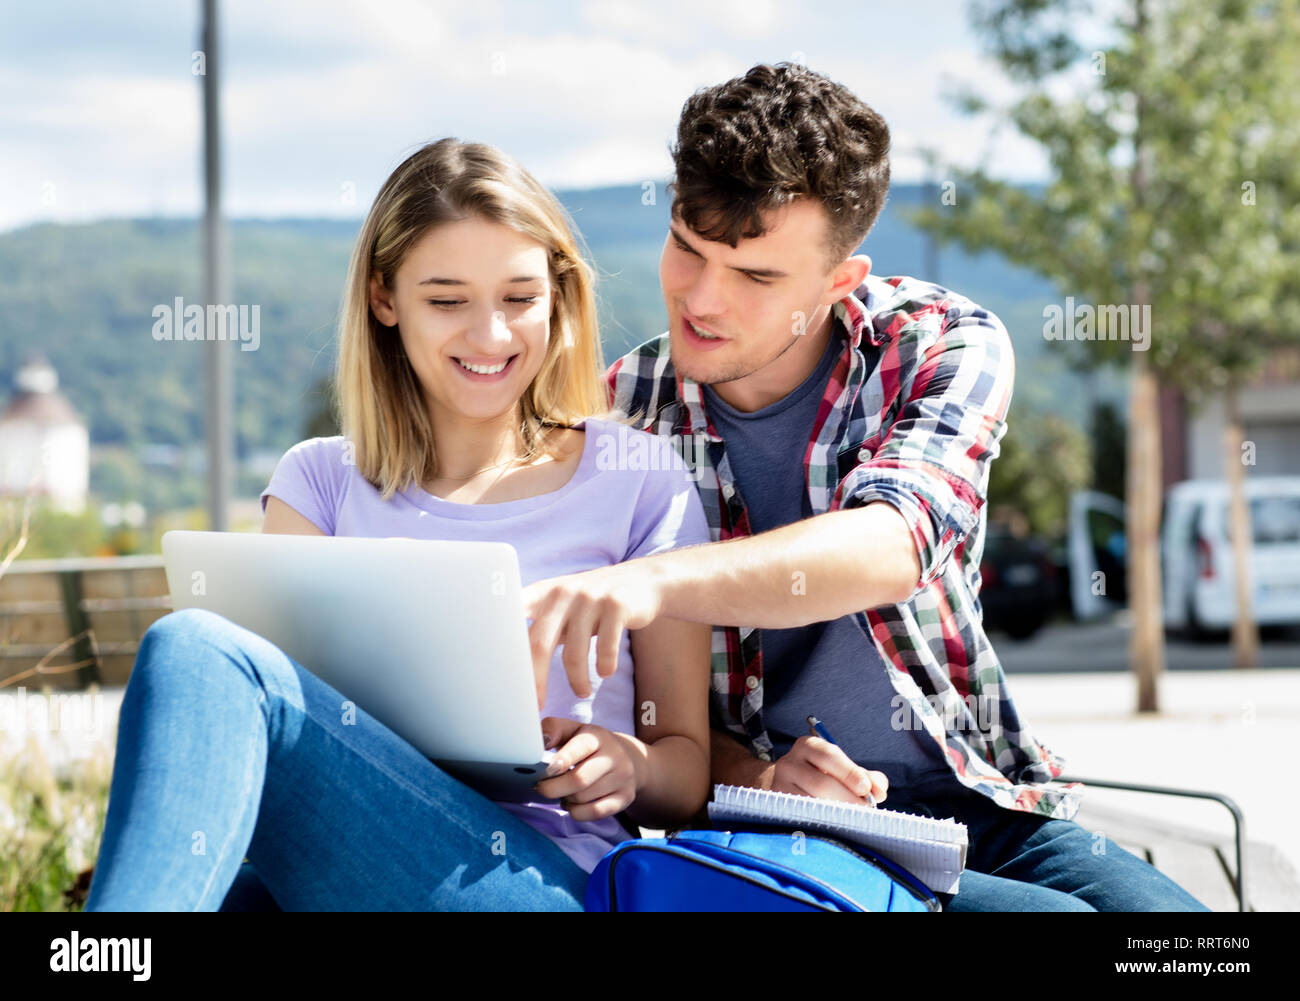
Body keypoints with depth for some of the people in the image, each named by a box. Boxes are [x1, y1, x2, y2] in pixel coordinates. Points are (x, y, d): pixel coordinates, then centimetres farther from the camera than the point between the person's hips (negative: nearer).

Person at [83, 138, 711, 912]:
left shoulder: (640, 482, 14)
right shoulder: (321, 482, 21)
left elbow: (689, 768, 14)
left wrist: (627, 767, -10)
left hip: (541, 880, -2)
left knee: (197, 653, -29)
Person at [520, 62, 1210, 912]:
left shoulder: (947, 347, -6)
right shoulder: (623, 411, -3)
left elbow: (889, 547, -27)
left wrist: (659, 583, -45)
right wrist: (749, 775, -19)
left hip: (982, 804, 2)